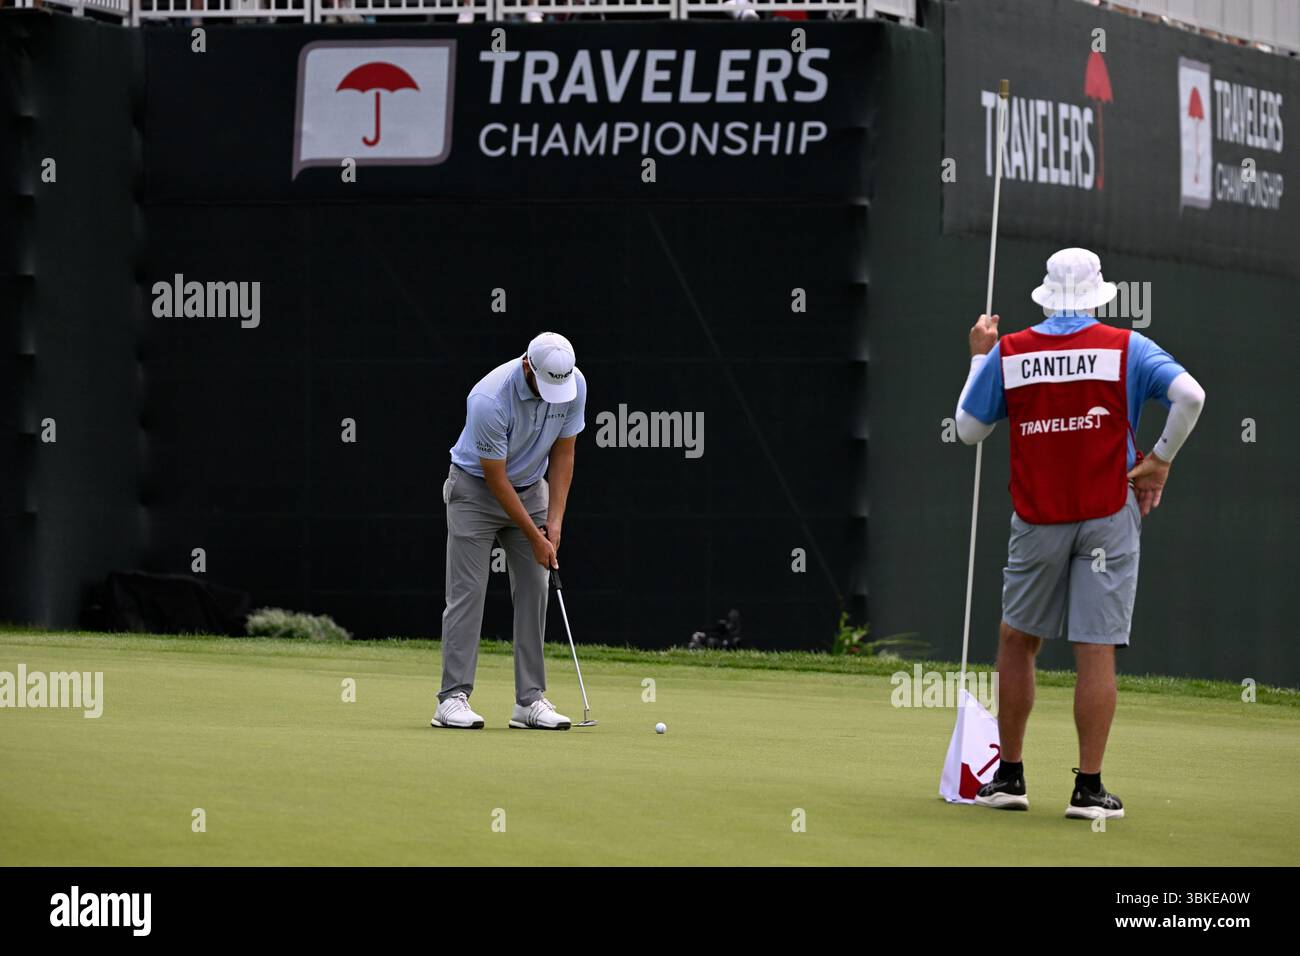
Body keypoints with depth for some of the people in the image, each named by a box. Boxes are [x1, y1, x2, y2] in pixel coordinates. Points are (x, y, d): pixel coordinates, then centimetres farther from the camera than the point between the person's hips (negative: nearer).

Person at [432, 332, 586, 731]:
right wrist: (535, 537, -18)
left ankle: (530, 699, 2)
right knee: (468, 593, -9)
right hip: (477, 488, -5)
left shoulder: (574, 384, -16)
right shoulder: (490, 399, -33)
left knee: (534, 592, 0)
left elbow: (562, 453, -3)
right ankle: (453, 698, -9)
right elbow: (496, 478, -23)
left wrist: (554, 521, -9)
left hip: (531, 488, 5)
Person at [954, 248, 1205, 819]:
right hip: (1108, 514, -1)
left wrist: (979, 357, 22)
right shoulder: (1126, 348, -2)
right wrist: (1161, 460, -3)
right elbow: (1189, 395, -15)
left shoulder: (1008, 354, 2)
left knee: (1017, 642, 15)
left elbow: (968, 429, 11)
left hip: (1037, 519, 1)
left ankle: (1010, 775, 17)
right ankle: (1089, 788, -5)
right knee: (1096, 651, -3)